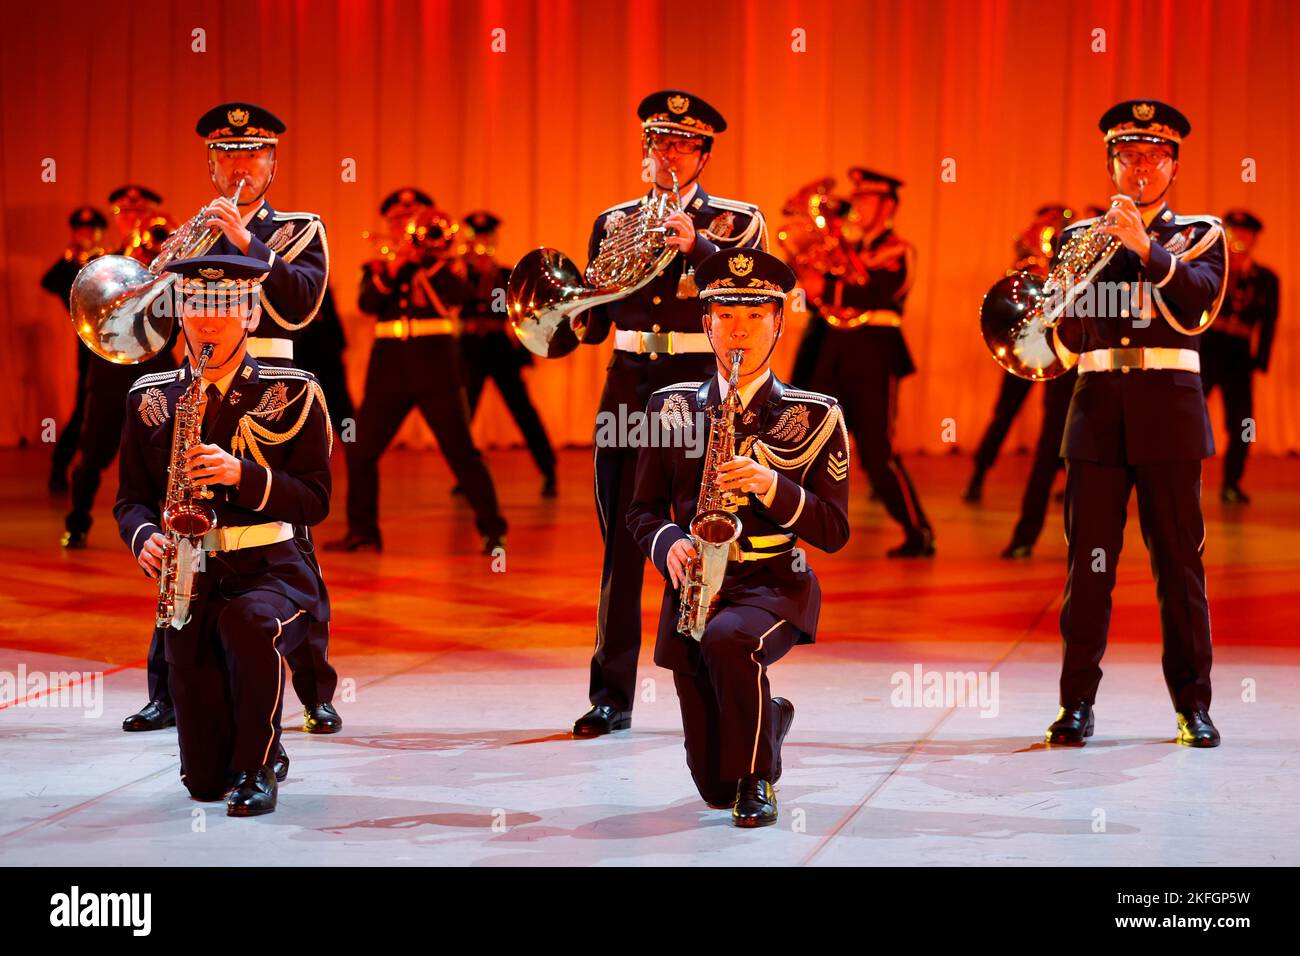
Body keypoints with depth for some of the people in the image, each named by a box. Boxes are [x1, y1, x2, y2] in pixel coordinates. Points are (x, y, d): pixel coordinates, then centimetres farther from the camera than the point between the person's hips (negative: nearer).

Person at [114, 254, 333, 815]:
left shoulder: (291, 393, 1)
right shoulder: (150, 398, 10)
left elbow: (314, 500, -4)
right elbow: (131, 498, 11)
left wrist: (242, 475, -20)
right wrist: (146, 537, -12)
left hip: (273, 570, -2)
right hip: (191, 579, 2)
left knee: (249, 623, -42)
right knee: (205, 781, -6)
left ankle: (259, 768, -19)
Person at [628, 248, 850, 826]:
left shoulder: (815, 416, 0)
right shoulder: (672, 407, 8)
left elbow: (834, 530, -4)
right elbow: (643, 511, 9)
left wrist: (770, 485, -21)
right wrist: (669, 545, -13)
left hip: (775, 587, -3)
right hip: (696, 585, 3)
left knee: (728, 640, -40)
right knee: (714, 788, 1)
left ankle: (758, 779, -14)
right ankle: (770, 718, 40)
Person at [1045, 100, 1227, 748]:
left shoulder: (1199, 235, 11)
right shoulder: (1080, 238, 15)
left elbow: (1196, 301, -10)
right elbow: (1065, 340, 7)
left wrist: (1147, 250, -23)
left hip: (1168, 408, -1)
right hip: (1097, 406, 1)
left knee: (1179, 560, -2)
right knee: (1088, 563, -3)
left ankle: (1193, 704, 3)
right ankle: (1077, 704, 0)